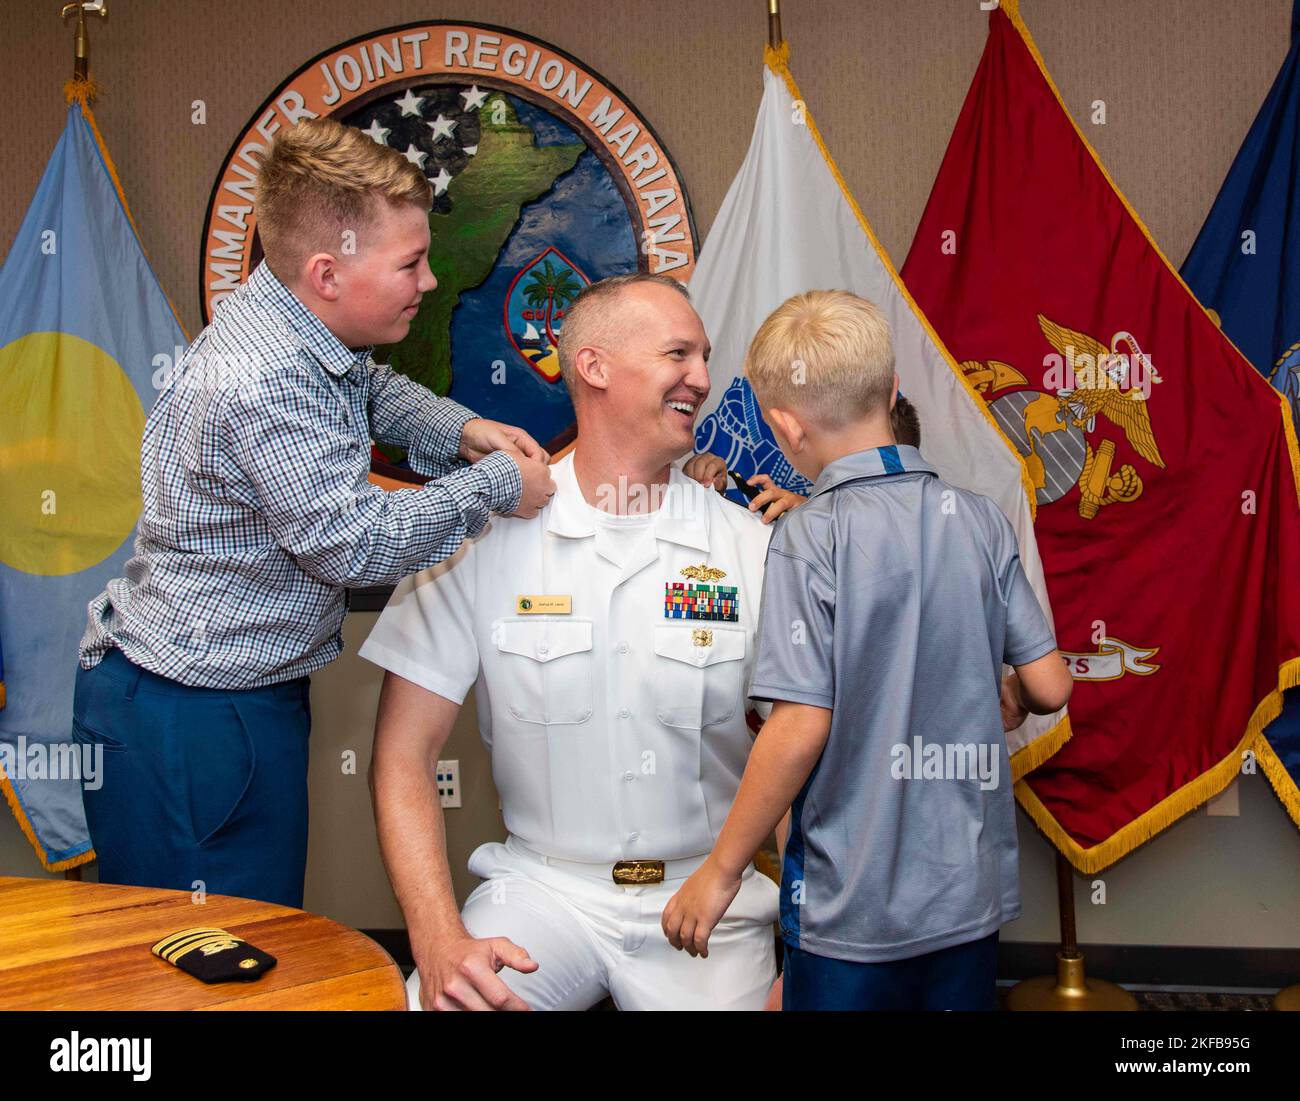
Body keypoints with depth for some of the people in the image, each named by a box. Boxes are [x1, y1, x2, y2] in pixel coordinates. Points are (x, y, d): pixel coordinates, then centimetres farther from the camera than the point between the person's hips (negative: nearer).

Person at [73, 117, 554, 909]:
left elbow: (367, 386, 26)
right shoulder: (259, 385, -28)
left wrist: (458, 430, 7)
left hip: (253, 695, 9)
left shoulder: (312, 335, 2)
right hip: (184, 724, -9)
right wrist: (497, 485, -14)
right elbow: (354, 544, -26)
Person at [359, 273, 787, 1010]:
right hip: (543, 883, -2)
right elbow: (405, 756, -5)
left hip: (708, 892, 3)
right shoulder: (486, 537, -4)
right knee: (440, 1000, -26)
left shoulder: (754, 548, -1)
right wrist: (441, 941, -18)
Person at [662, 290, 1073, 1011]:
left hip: (852, 902, -4)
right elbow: (1050, 687, 0)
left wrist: (718, 873, -9)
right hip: (972, 892, 5)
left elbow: (802, 728, -19)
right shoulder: (979, 519, -2)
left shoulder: (809, 537, -16)